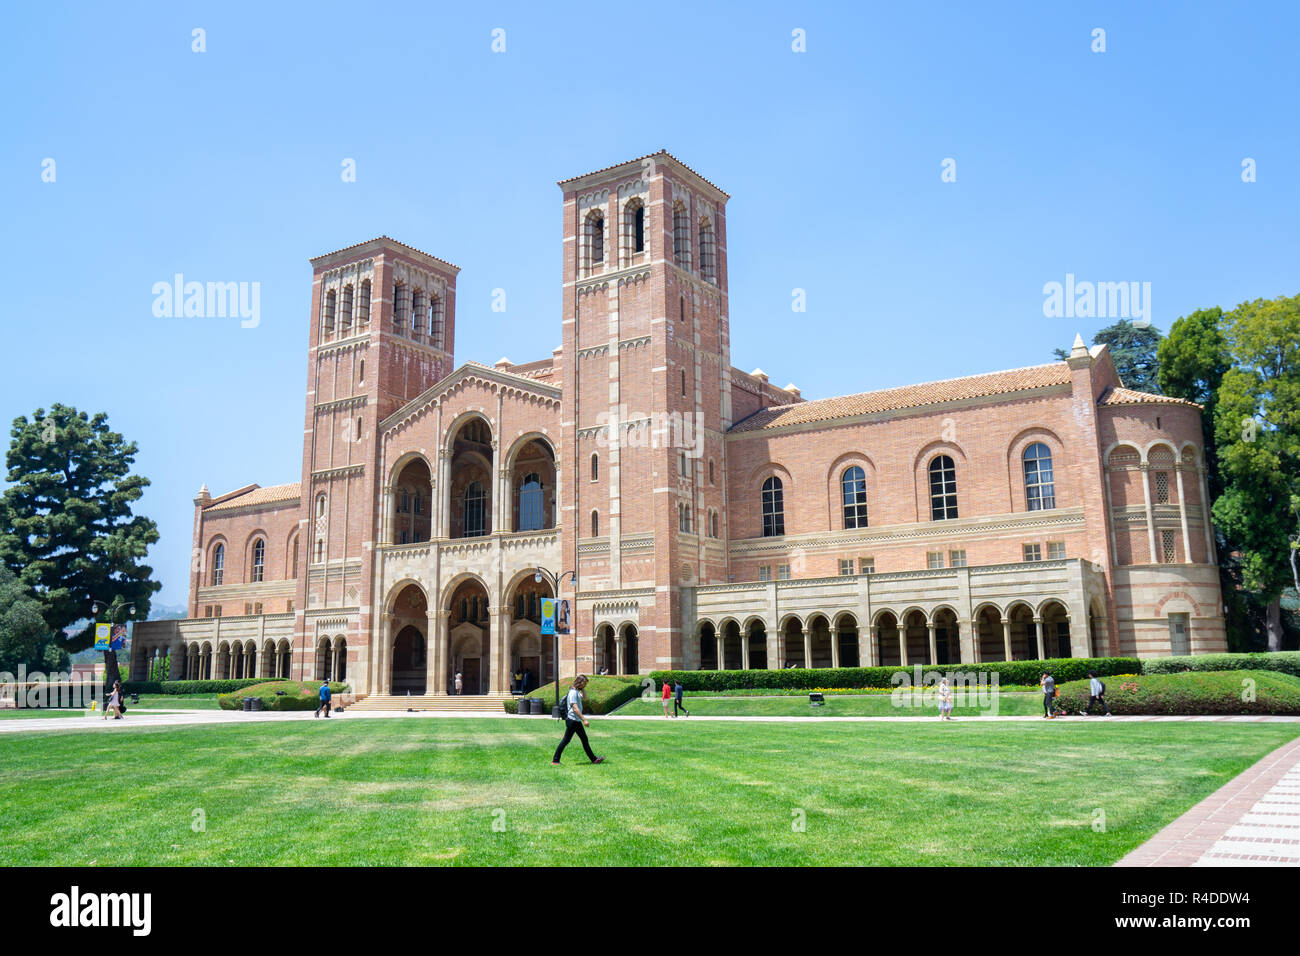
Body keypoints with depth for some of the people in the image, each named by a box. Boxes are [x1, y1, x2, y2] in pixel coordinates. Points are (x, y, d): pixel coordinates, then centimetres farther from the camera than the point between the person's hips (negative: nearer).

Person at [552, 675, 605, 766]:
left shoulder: (577, 692, 12)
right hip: (572, 720, -10)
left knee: (584, 739, 11)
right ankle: (555, 761, 3)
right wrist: (584, 719, -25)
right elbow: (575, 708, -24)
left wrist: (582, 690, 16)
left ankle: (593, 759, 15)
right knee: (566, 741, -4)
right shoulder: (573, 692, -17)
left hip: (577, 721, 10)